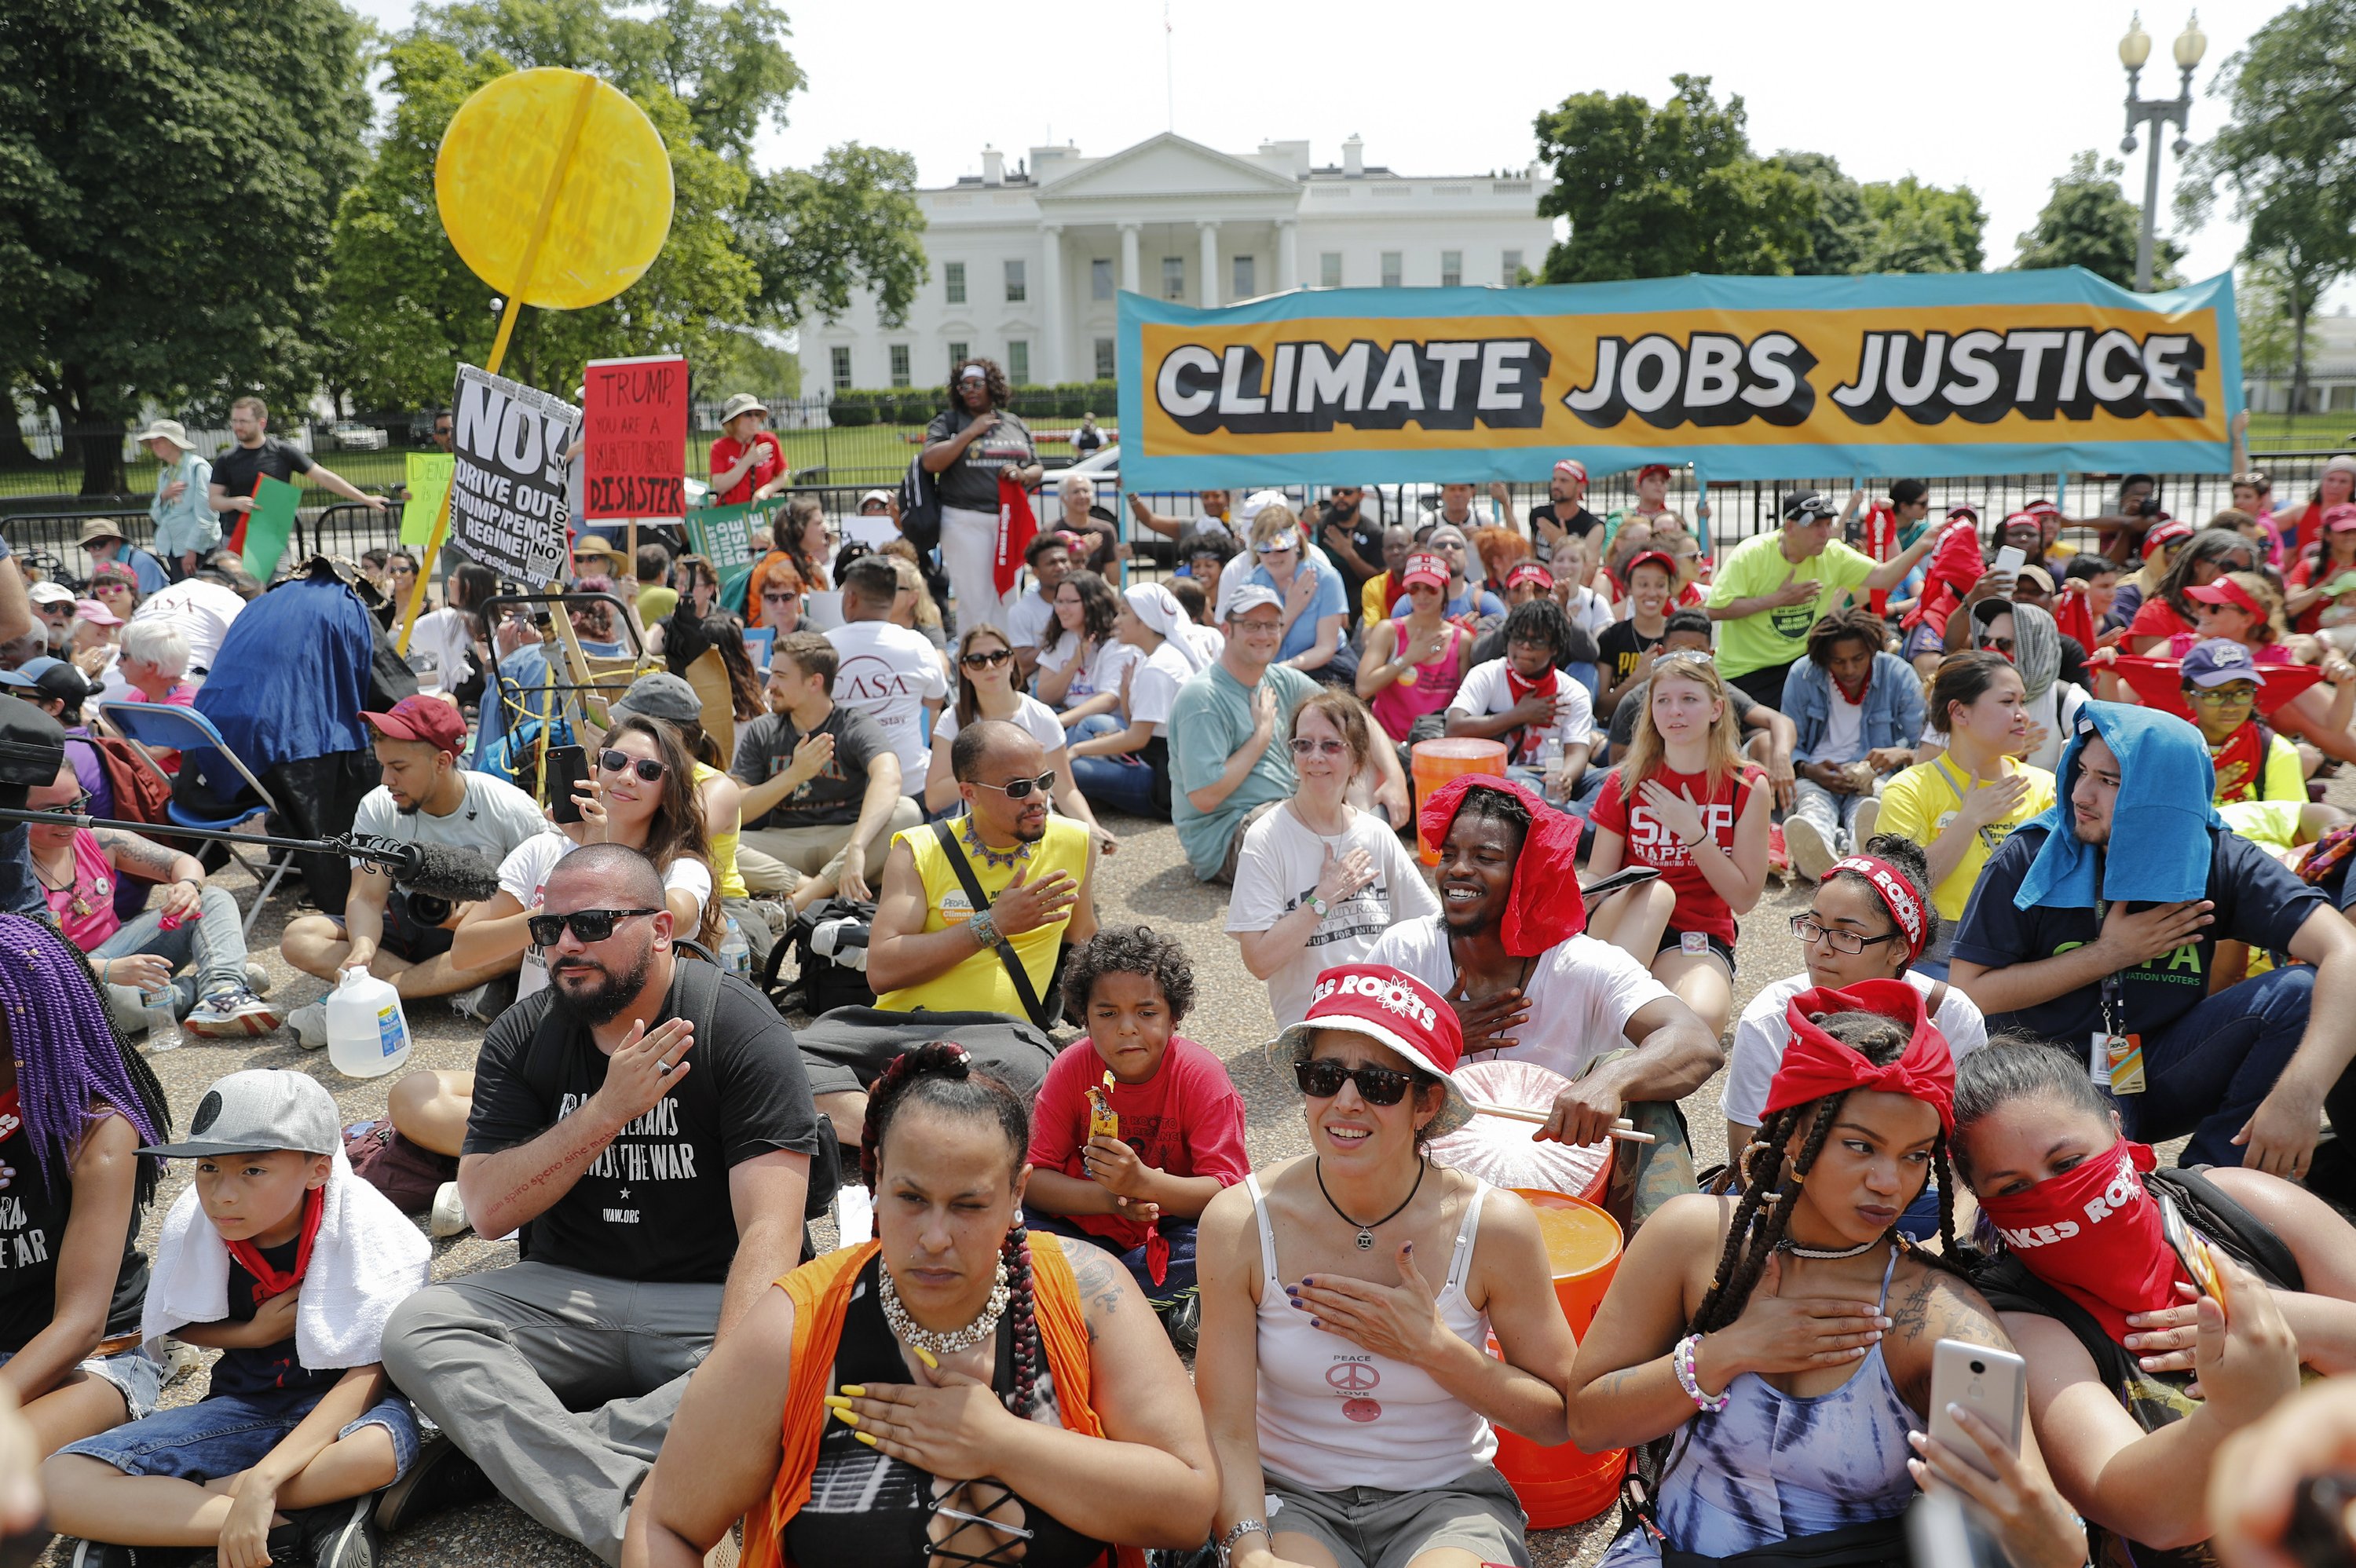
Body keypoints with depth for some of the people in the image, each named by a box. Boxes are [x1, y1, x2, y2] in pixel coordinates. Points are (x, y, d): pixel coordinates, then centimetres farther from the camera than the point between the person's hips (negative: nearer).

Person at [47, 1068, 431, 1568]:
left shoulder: (358, 1222, -21)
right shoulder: (192, 1223, -10)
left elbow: (368, 1372, -23)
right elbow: (183, 1325, 10)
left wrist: (261, 1480, -32)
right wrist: (254, 1333, -12)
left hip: (340, 1400, -3)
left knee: (381, 1446, -41)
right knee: (59, 1484, -19)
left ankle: (143, 1517, -18)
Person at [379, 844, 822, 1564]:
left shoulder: (740, 1029, -13)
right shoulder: (523, 1034, 1)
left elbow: (769, 1229, -22)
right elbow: (488, 1208, -7)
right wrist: (610, 1108, -20)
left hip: (708, 1300, -3)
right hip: (566, 1294, 4)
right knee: (415, 1329, -22)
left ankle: (491, 1455, -26)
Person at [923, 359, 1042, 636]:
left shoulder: (1015, 423, 15)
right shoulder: (948, 422, 4)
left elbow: (1037, 468, 19)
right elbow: (931, 463, -11)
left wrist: (1024, 475, -6)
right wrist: (971, 432, -10)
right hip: (966, 522, -4)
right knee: (974, 601, -4)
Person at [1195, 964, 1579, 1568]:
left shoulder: (1495, 1226, -12)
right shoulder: (1240, 1222, -12)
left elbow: (1559, 1417, -3)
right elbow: (1226, 1431, -11)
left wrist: (1432, 1347, -16)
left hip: (1448, 1498, 1)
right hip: (1290, 1496, 0)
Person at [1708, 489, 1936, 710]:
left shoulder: (1833, 555, -3)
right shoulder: (1750, 555, -17)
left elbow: (1884, 577, -10)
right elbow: (1715, 610, -23)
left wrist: (1921, 546, -26)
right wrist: (1778, 598, -23)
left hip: (1800, 660, 5)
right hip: (1744, 672, -4)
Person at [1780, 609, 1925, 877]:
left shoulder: (1899, 674, 1)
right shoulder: (1802, 675, 2)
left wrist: (1903, 754, -23)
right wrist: (1809, 770, -17)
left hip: (1876, 773, 0)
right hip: (1818, 775, 0)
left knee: (1867, 806, -39)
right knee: (1812, 804, -39)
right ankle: (1819, 854, -76)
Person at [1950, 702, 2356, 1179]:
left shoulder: (2217, 860, -8)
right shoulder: (2028, 859, -10)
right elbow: (1969, 992, -11)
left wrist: (2298, 1096, -38)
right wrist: (2111, 954, -15)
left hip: (2162, 1073, 4)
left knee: (2305, 991, -21)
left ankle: (2202, 1182, -13)